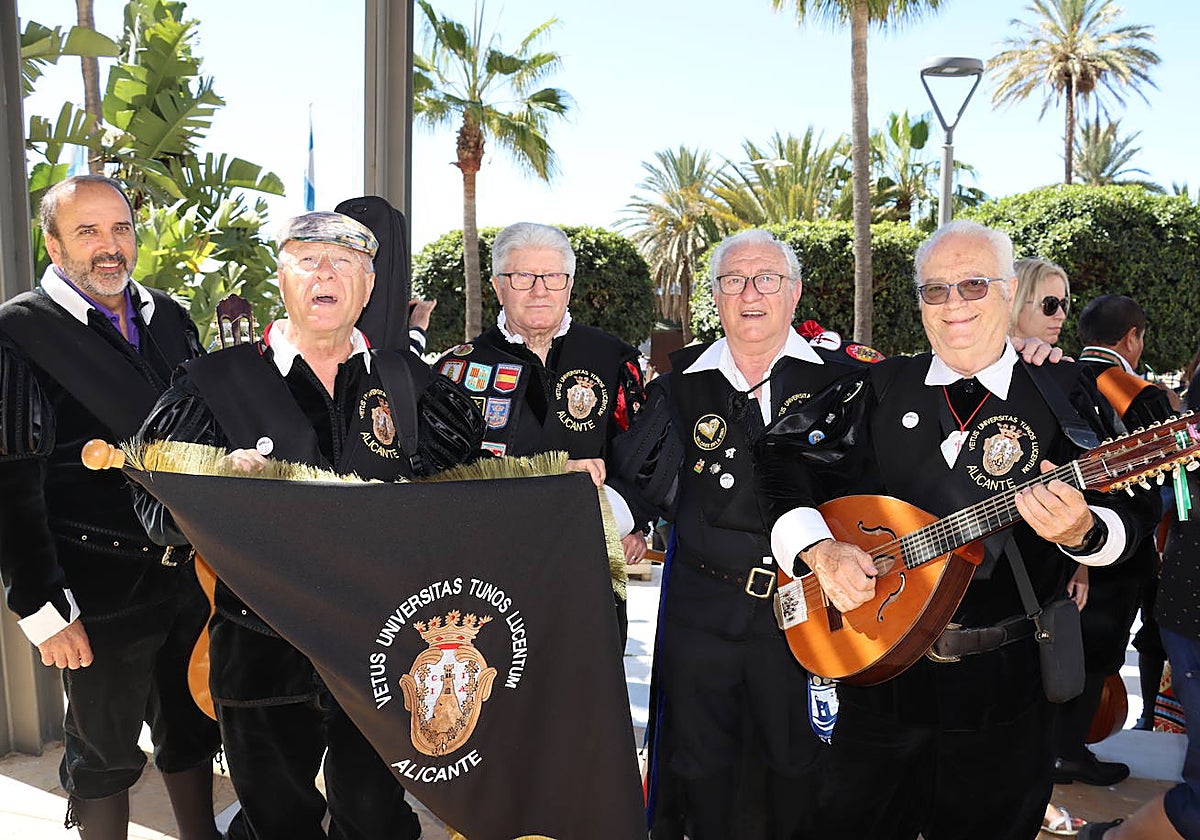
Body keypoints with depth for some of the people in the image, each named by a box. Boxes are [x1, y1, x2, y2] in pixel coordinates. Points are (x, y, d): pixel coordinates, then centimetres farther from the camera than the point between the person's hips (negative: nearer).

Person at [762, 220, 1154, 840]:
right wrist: (821, 550, -14)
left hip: (1005, 682, -1)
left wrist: (1081, 530, -27)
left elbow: (1130, 512, -4)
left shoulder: (1066, 397, -3)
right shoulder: (882, 388, 1)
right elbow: (783, 452, 0)